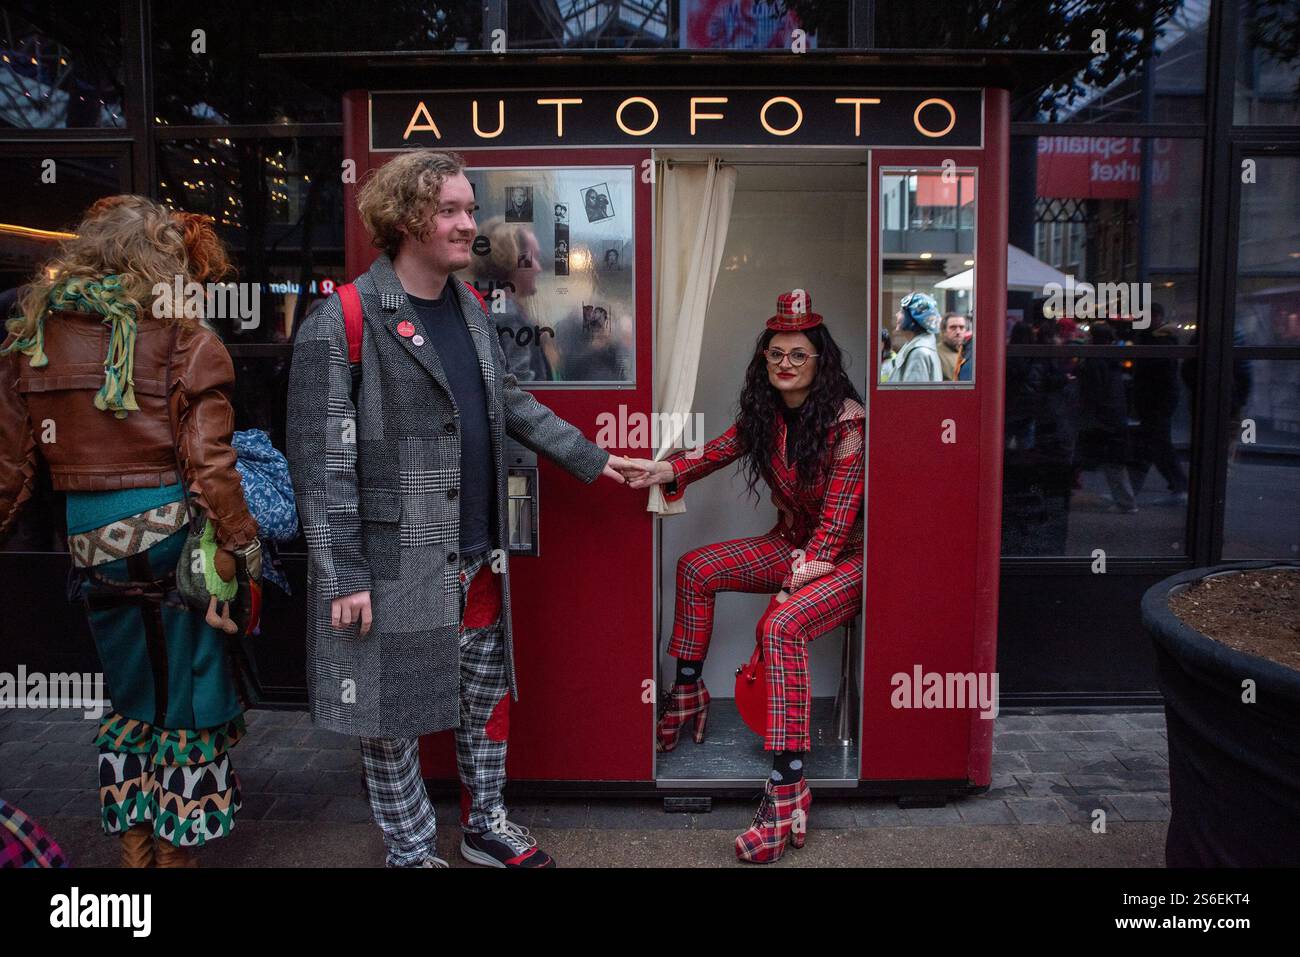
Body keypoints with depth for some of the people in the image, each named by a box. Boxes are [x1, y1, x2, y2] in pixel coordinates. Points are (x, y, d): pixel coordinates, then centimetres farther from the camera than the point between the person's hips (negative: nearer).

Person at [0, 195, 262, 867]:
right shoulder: (182, 339, -8)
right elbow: (208, 464, -13)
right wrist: (243, 552, -7)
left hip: (92, 550, 5)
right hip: (170, 536, -4)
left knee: (128, 699, 21)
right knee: (185, 704, 12)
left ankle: (133, 848, 33)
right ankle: (176, 849, 24)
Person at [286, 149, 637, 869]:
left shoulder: (470, 307, 8)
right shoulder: (340, 325, -14)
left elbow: (511, 404, 19)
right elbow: (321, 464, -14)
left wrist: (591, 459, 20)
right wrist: (343, 577, -16)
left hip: (478, 555, 7)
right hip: (395, 564, -6)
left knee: (487, 693, 18)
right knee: (392, 715, 10)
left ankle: (485, 826, 39)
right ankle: (410, 851, 32)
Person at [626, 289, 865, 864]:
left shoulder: (846, 420, -19)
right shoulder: (764, 413, 3)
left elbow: (838, 513, -22)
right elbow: (721, 450, -10)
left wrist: (800, 579, -25)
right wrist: (667, 471, -30)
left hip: (845, 556, -8)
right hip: (793, 544, 8)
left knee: (781, 626, -32)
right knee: (695, 568, -2)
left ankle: (787, 788, -30)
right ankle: (688, 694, 12)